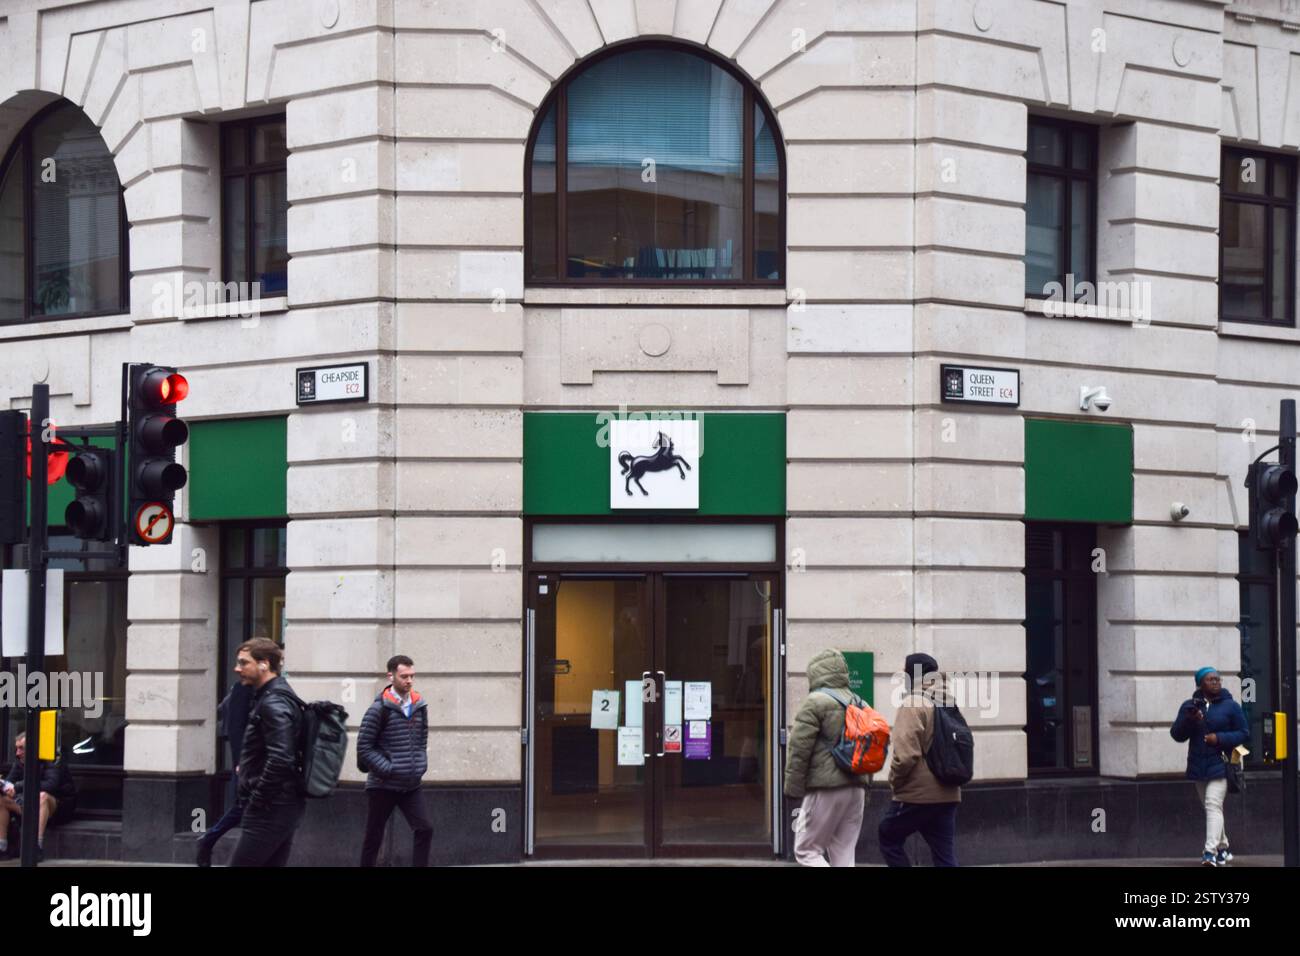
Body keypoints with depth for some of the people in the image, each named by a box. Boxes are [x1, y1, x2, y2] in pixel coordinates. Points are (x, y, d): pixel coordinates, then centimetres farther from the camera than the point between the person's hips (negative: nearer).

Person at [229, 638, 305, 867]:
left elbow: (280, 760, -25)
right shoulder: (277, 697, 16)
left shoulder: (273, 703, -16)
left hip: (269, 810, -10)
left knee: (242, 863, -8)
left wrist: (257, 799, -18)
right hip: (286, 805, 10)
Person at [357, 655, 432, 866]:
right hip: (383, 785, -4)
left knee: (425, 829, -8)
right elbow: (364, 747, -13)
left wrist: (421, 764, 2)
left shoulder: (419, 706, 5)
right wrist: (388, 769, -18)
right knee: (374, 837, 5)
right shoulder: (379, 709, -12)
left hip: (411, 785, 5)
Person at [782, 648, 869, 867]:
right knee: (844, 853, 9)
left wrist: (793, 789, -5)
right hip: (857, 787, 7)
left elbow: (798, 749, -11)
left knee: (806, 850, 0)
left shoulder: (815, 702, -8)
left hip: (825, 790, -7)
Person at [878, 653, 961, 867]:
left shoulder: (913, 704, -13)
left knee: (888, 838, 12)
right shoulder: (946, 704, 13)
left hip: (917, 794, -7)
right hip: (947, 794, 7)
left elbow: (906, 753, -21)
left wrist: (895, 781, -6)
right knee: (945, 855, 6)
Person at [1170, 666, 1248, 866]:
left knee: (1213, 805, -18)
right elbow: (1177, 735, 5)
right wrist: (1189, 720, -14)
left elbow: (1243, 733, 0)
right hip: (1198, 766, 5)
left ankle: (1211, 852, -25)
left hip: (1220, 765, -4)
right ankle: (1223, 849, 29)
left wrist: (1219, 738, -15)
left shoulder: (1230, 706, -1)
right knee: (1211, 808, 14)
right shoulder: (1189, 706, 7)